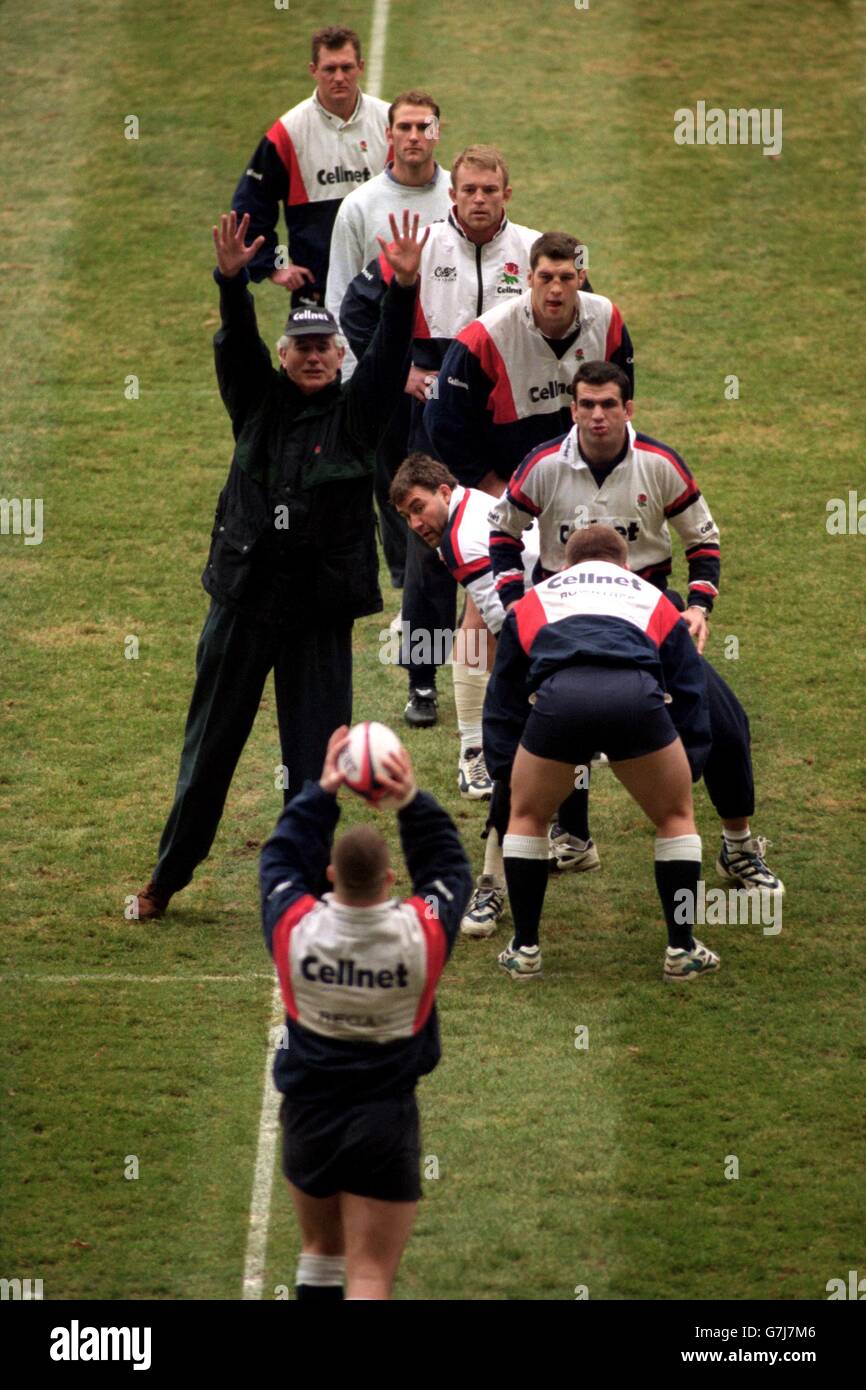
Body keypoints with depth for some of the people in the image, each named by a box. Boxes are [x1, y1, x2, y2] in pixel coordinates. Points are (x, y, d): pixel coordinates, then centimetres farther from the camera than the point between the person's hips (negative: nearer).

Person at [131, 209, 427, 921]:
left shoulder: (354, 414, 2)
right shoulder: (259, 403, 6)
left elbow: (390, 357, -12)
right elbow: (238, 344, -9)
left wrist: (404, 288, -29)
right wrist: (232, 280, -28)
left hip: (321, 608, -2)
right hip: (245, 598, 2)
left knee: (315, 755, 0)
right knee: (211, 744, 11)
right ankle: (168, 876, 22)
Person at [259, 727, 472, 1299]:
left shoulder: (296, 929, -13)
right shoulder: (421, 933, -15)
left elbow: (281, 858, 7)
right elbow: (450, 866, 4)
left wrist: (321, 793, 9)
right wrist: (412, 800, 1)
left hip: (308, 1117, 2)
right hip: (387, 1123, -2)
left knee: (321, 1250, 24)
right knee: (371, 1275, -4)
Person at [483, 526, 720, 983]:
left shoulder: (532, 602, 39)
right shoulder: (652, 599, 38)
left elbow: (501, 699, 41)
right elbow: (690, 693, 37)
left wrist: (504, 770, 49)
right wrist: (689, 769, 44)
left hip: (559, 693, 0)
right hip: (637, 695, 0)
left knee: (528, 816, 26)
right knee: (674, 815, 25)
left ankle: (524, 951, 27)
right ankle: (682, 950, 25)